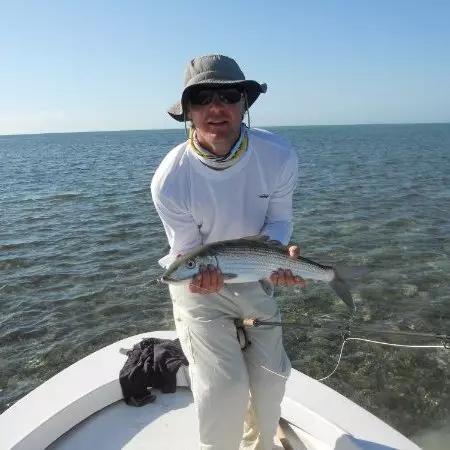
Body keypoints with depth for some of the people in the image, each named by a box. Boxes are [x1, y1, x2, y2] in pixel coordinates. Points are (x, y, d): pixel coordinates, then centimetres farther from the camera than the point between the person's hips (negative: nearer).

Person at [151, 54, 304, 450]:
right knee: (223, 386, -9)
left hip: (254, 279, 3)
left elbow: (278, 220, -7)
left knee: (270, 377, 13)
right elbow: (187, 251, -16)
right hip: (198, 285, -3)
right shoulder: (170, 179, -27)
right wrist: (199, 275, -38)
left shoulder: (279, 155, -21)